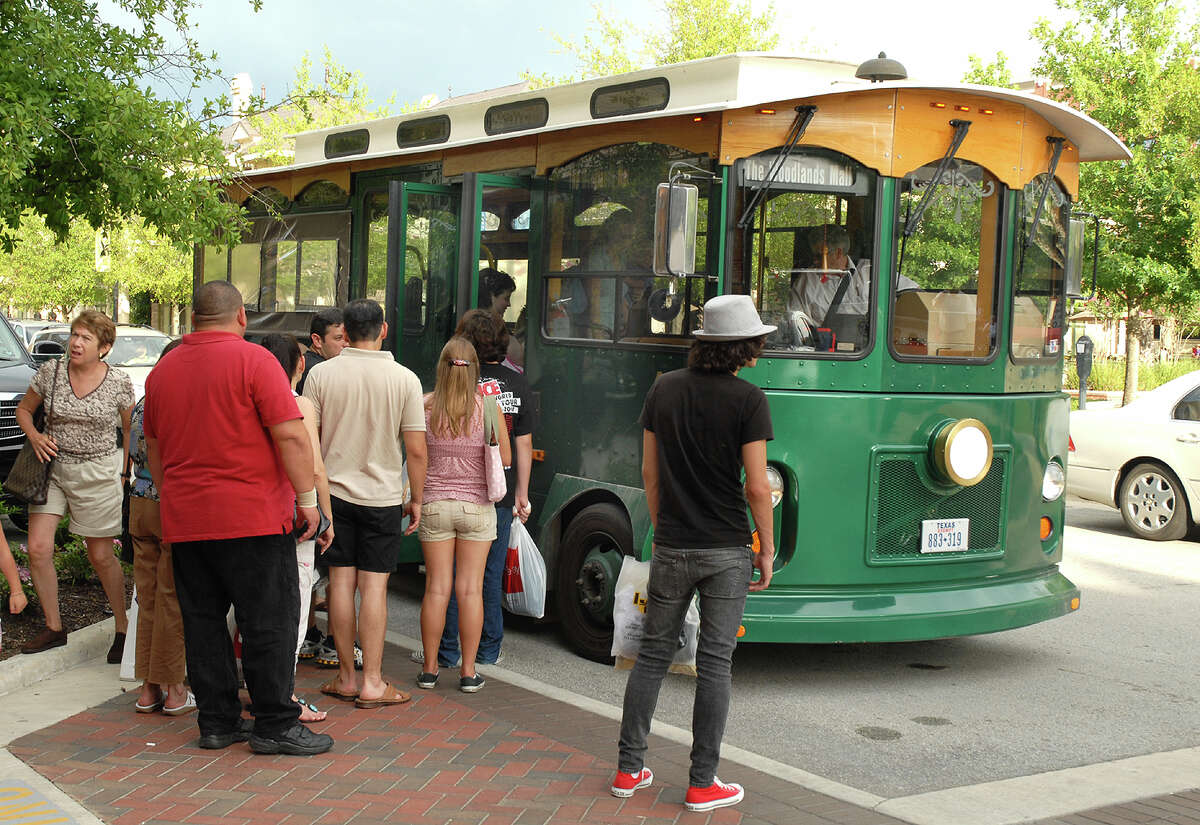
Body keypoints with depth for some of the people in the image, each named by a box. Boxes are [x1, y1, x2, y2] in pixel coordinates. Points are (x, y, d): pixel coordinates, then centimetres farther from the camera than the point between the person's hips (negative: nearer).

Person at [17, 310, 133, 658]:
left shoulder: (119, 382, -7)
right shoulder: (51, 372, -3)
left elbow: (131, 430, 5)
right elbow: (23, 409, 12)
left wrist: (122, 474, 3)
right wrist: (34, 435, -8)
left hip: (99, 473, -3)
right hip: (54, 468, 3)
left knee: (101, 556, 3)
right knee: (38, 548, -5)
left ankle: (123, 628, 20)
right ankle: (54, 627, 12)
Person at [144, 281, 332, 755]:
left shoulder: (164, 369, 11)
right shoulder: (252, 360, -9)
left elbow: (154, 447, 21)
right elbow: (291, 436, -15)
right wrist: (308, 500, -8)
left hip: (184, 520, 6)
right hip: (252, 516, -6)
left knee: (202, 622, 11)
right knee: (269, 623, 0)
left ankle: (216, 721, 16)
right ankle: (275, 726, 2)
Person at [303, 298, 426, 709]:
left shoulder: (321, 374, -3)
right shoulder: (404, 379, -7)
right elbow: (416, 450, -6)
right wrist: (416, 499, 5)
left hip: (335, 491, 2)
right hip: (383, 497, -1)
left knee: (341, 583, 8)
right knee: (374, 586, 1)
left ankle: (346, 678, 15)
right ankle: (372, 683, 3)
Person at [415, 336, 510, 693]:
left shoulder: (426, 405, -7)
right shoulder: (488, 406, -8)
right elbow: (505, 459, -1)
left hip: (434, 505, 1)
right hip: (476, 506, -1)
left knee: (436, 588, 7)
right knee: (470, 589, 5)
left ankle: (429, 668, 14)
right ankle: (468, 672, 9)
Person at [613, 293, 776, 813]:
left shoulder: (664, 389, 3)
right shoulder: (748, 400, -10)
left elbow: (649, 473, 8)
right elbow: (757, 486, -12)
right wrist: (767, 548, -1)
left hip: (671, 549, 4)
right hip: (726, 551, -4)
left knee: (653, 654, 13)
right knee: (714, 663, 3)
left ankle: (629, 769, 17)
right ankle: (702, 784, 8)